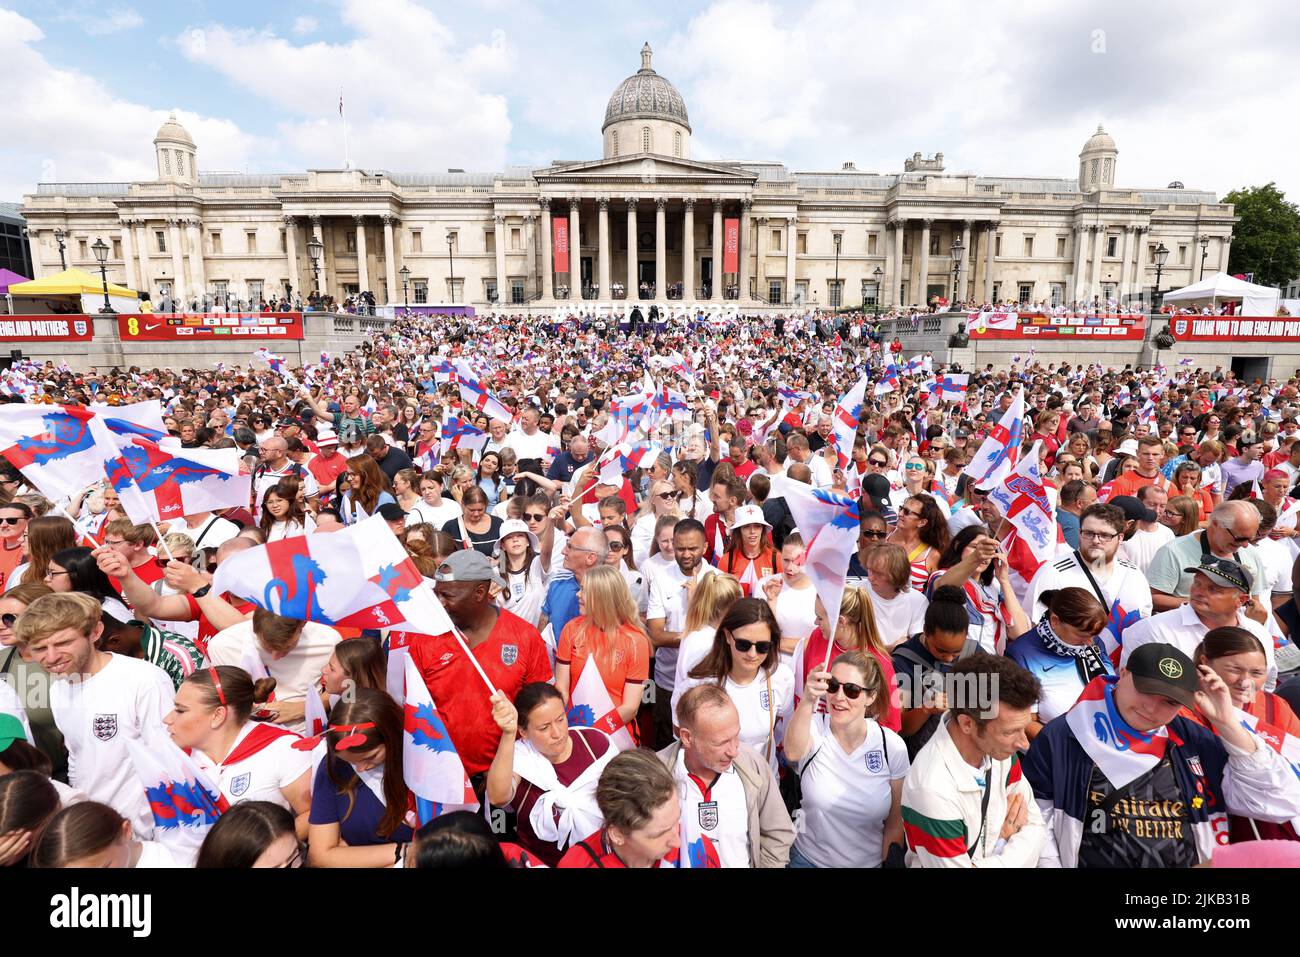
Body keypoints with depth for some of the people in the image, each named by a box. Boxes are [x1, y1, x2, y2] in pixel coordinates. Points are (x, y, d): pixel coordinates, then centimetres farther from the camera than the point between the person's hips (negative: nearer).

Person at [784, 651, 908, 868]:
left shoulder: (892, 746, -15)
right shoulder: (814, 727, -19)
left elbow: (894, 823, -3)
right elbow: (793, 753, -44)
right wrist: (807, 701, -59)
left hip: (869, 862, 1)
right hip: (808, 859, 0)